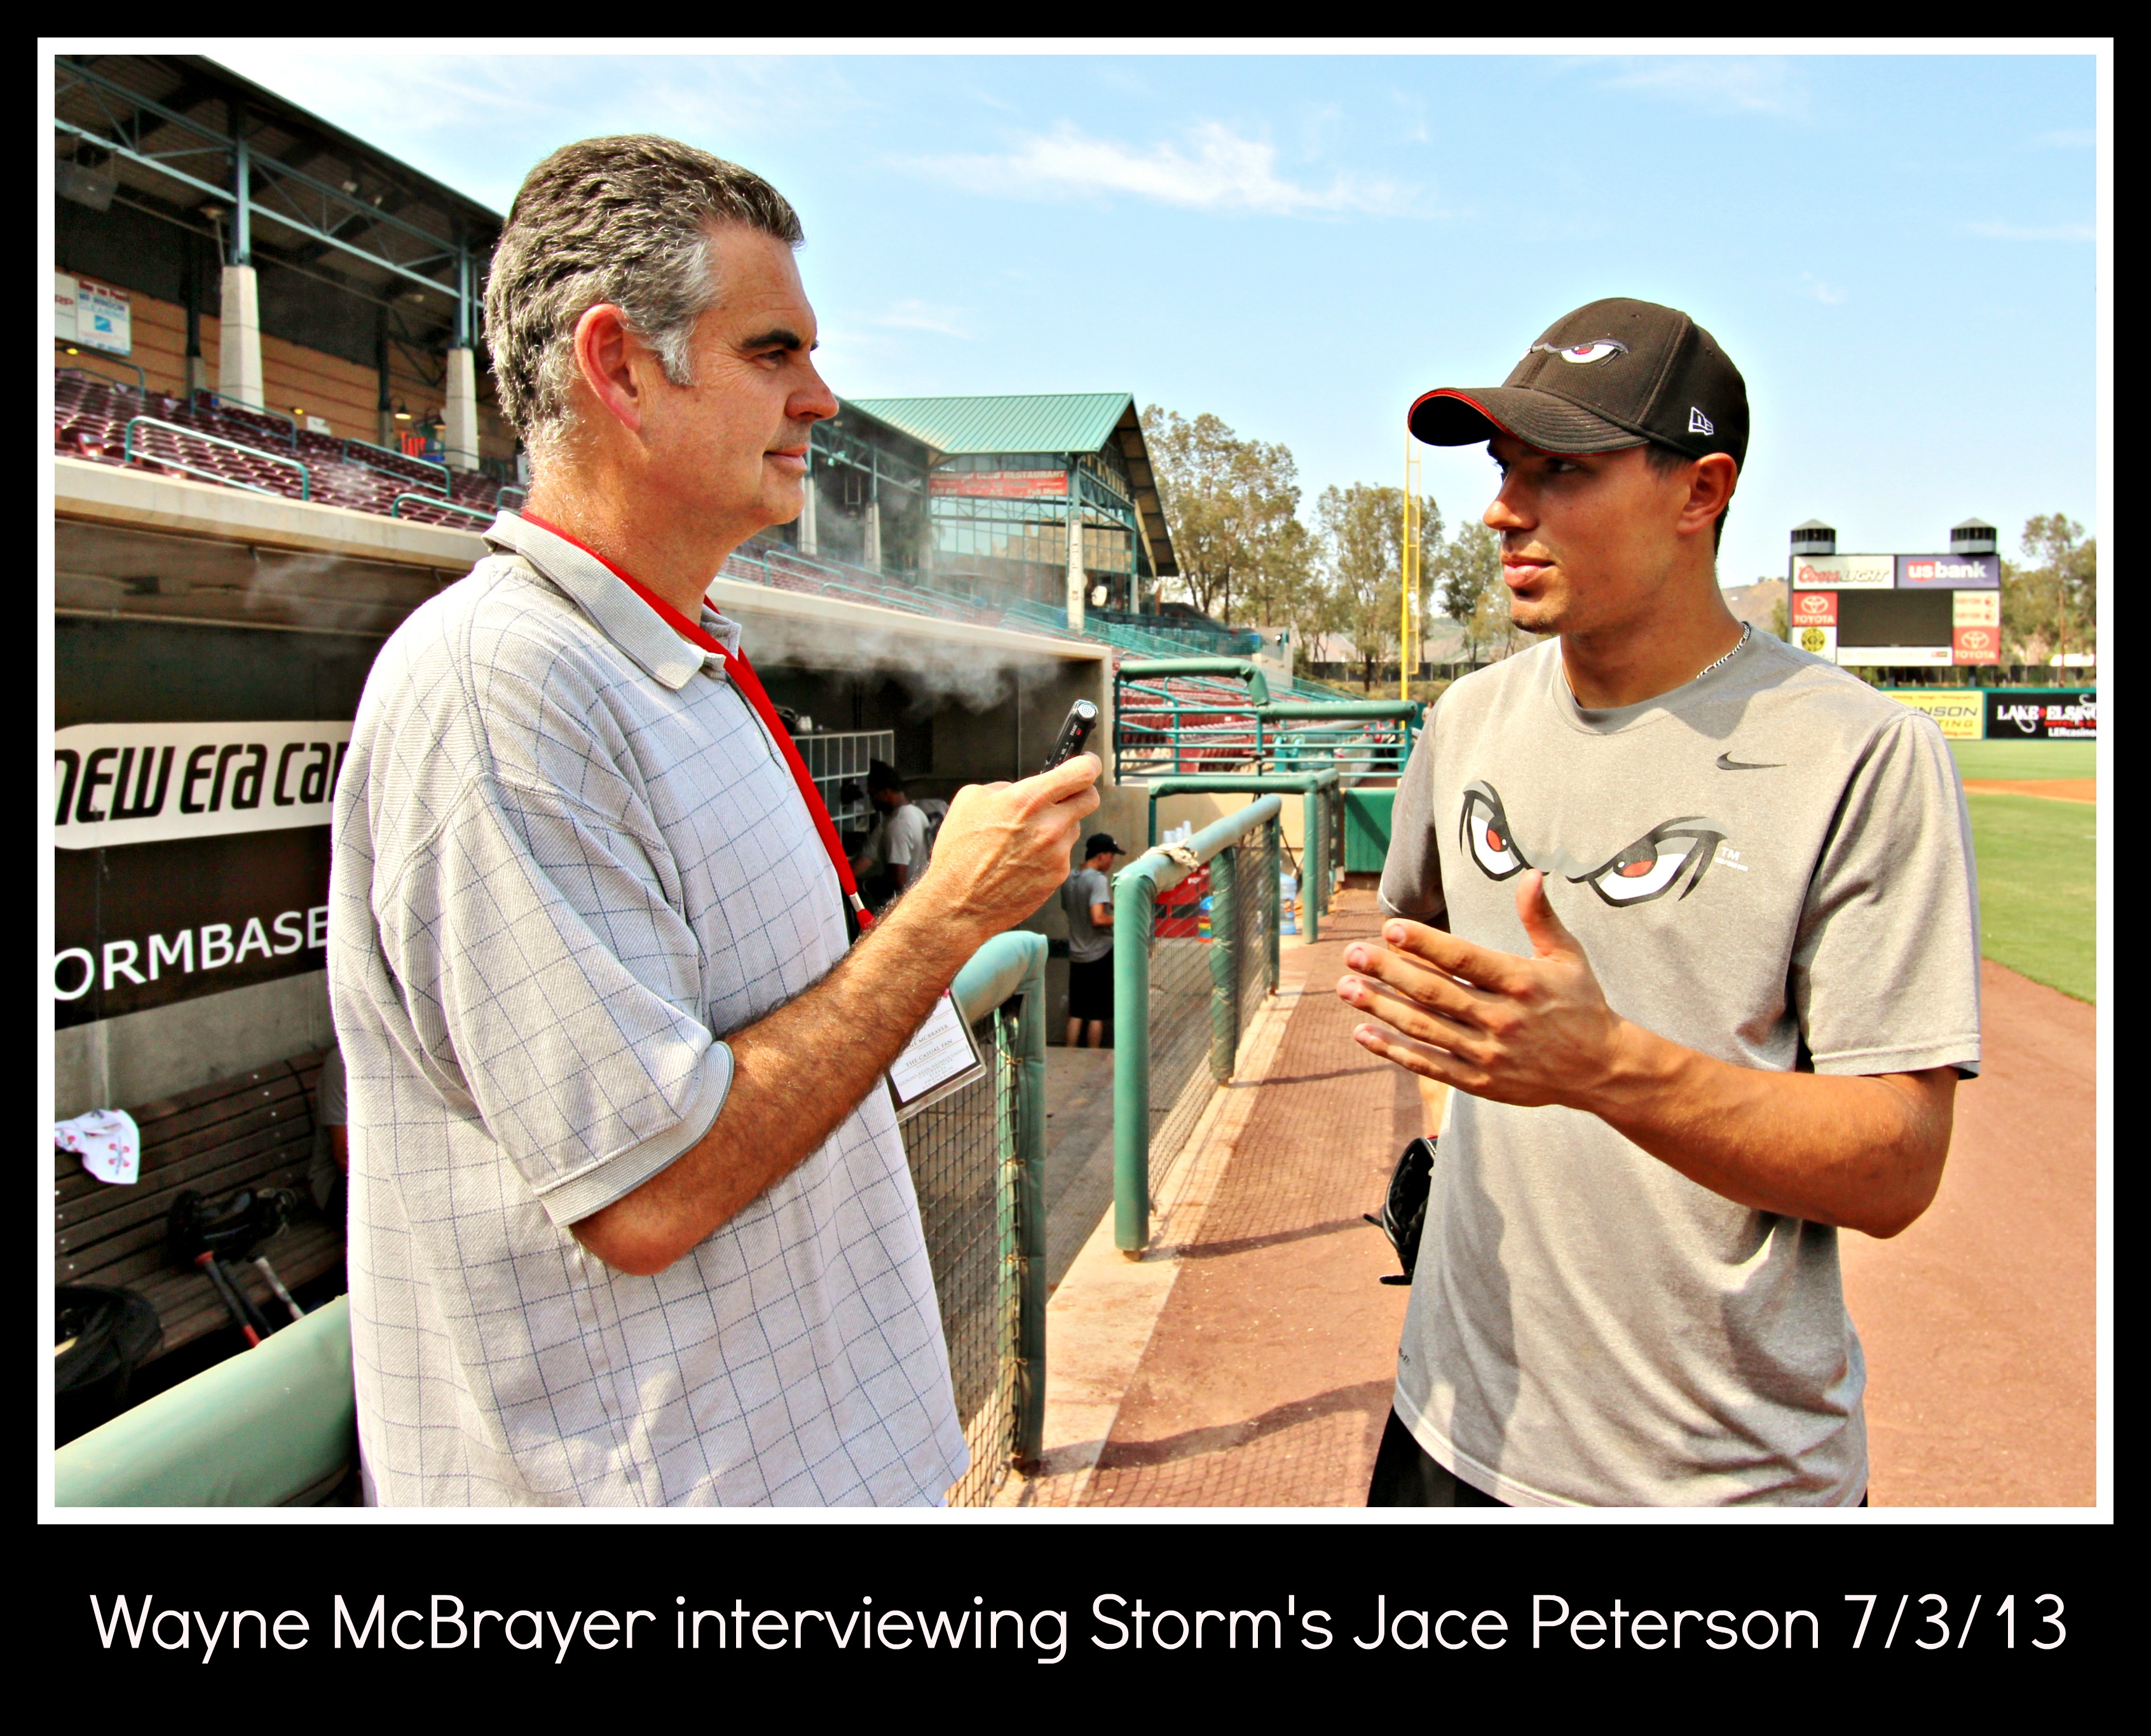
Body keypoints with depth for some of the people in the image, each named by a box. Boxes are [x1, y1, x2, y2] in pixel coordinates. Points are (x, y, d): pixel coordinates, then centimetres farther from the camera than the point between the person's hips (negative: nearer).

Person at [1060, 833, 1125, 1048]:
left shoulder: (1068, 879, 7)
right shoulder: (1098, 880, -17)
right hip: (1099, 956, -6)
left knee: (1076, 1012, 12)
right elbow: (1098, 919, -27)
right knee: (1097, 1013, 4)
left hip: (1076, 955, 6)